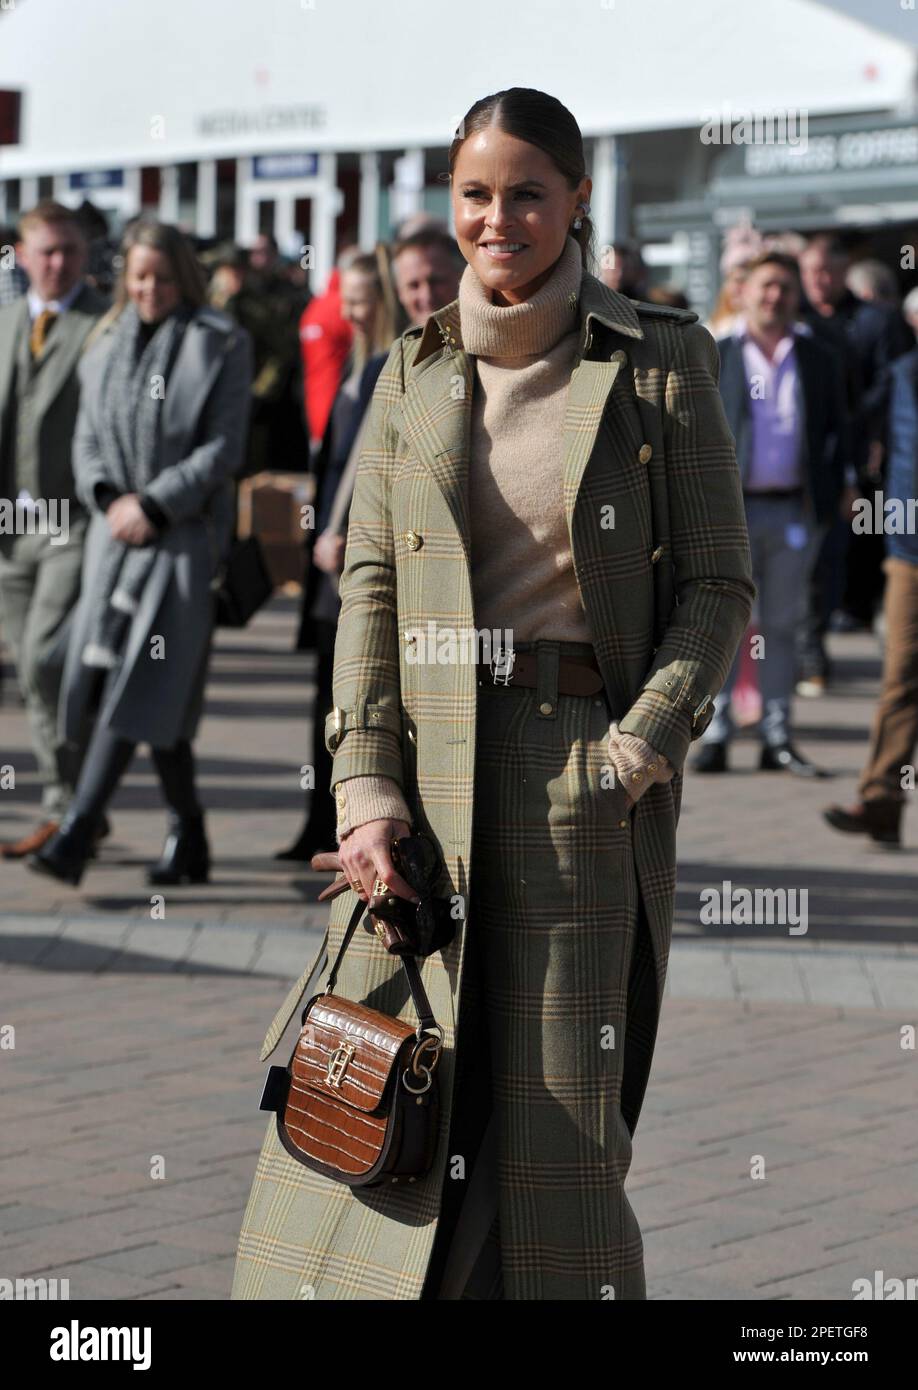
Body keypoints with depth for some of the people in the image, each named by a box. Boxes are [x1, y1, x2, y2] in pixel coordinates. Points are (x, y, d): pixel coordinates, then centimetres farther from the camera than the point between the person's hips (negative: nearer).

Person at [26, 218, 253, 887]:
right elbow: (87, 441, 13)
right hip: (117, 537, 5)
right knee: (160, 702, 6)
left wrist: (153, 505, -13)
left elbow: (223, 449, -7)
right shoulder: (108, 347, 13)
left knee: (137, 688, -14)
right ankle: (189, 843, 17)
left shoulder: (221, 346, -2)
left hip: (186, 538, -5)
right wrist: (109, 497, -7)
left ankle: (75, 838, -21)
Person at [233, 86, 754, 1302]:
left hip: (584, 765, -3)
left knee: (558, 1113, 1)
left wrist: (638, 749, -13)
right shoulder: (416, 372, 11)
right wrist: (365, 784, -5)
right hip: (426, 765, 3)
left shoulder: (660, 361, 2)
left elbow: (717, 586, 0)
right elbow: (369, 584, 6)